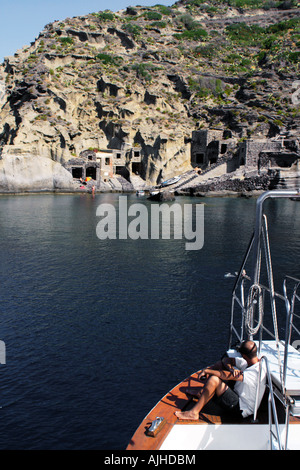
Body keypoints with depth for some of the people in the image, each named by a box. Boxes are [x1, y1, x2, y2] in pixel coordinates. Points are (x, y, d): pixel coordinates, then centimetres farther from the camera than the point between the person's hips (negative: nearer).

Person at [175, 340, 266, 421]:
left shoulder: (256, 372, -29)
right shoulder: (249, 362, -1)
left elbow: (227, 376, -33)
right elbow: (226, 360, 6)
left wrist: (206, 370, -23)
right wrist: (230, 368, -17)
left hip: (241, 410, -9)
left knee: (214, 379, -26)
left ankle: (194, 413, -17)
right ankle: (202, 393, 15)